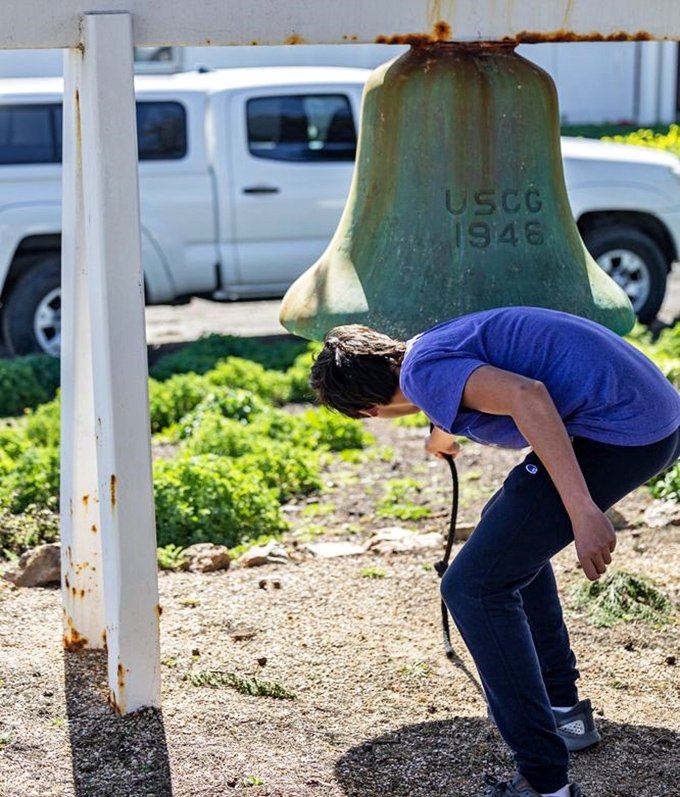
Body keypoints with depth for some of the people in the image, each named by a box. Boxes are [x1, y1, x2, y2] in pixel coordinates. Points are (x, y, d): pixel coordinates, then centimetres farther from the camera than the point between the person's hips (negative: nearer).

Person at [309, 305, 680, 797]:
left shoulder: (423, 369, -8)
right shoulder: (444, 340, 21)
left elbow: (527, 396, -25)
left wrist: (582, 510, -28)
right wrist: (445, 434, 69)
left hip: (618, 432, -10)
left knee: (474, 586, -6)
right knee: (508, 528, 29)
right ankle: (565, 710, 35)